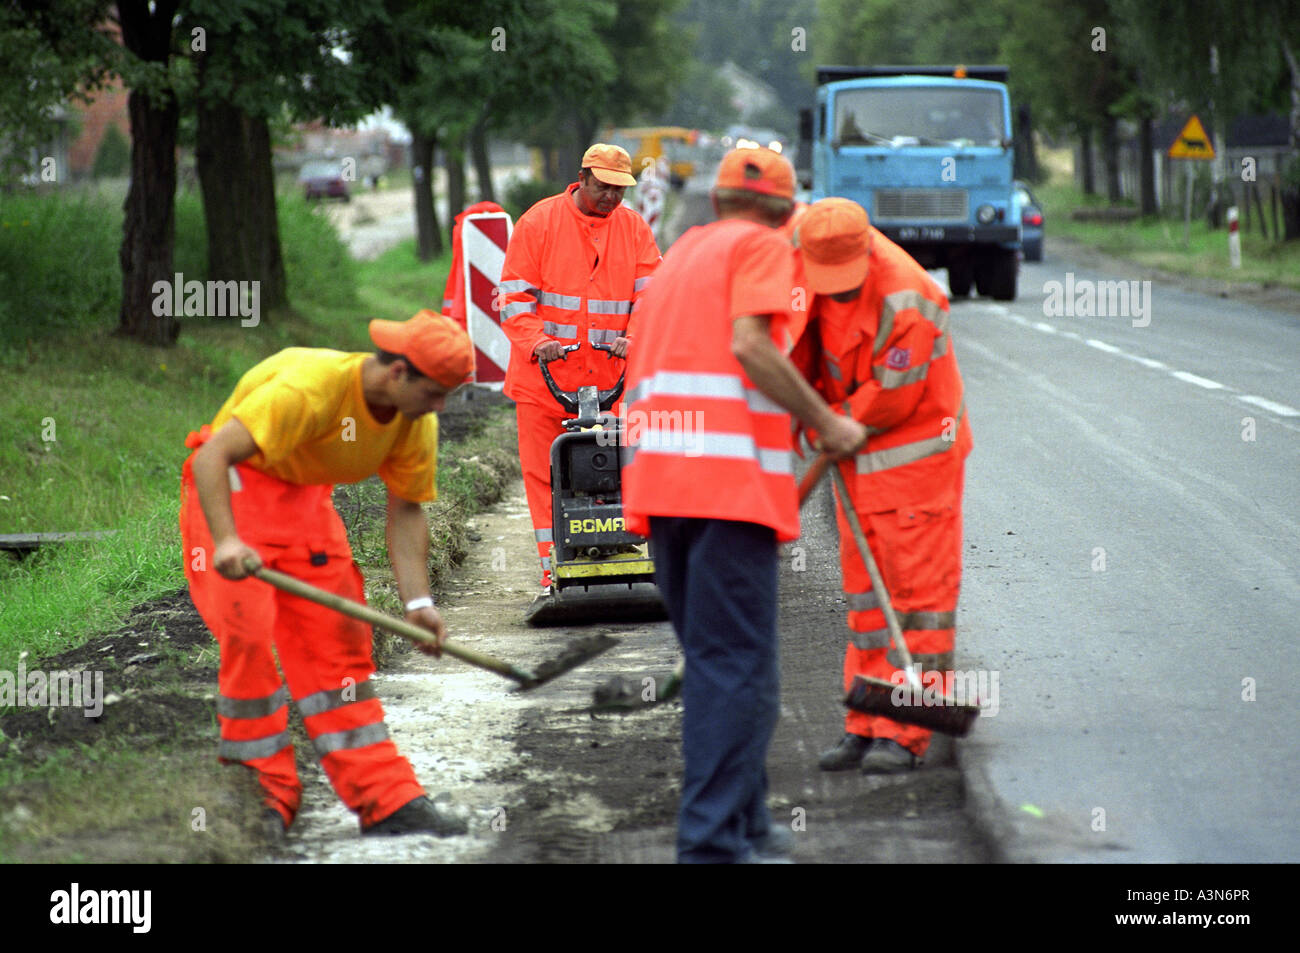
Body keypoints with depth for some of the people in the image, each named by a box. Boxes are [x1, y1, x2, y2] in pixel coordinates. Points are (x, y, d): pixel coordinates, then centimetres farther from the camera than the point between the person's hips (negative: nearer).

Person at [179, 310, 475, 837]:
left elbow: (405, 511, 1)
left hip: (307, 500, 6)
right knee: (249, 637, -16)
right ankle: (263, 794, -5)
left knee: (339, 643, 2)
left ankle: (385, 799, 2)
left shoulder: (417, 423, -10)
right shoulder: (308, 388, -33)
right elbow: (212, 456, -35)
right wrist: (226, 541, -47)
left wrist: (417, 601, -10)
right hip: (233, 491, -6)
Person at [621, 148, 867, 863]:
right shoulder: (762, 247, 3)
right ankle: (714, 842, -16)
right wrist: (825, 424, -7)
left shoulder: (680, 253, 26)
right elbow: (750, 344, -13)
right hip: (730, 478, -8)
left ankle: (742, 821, 22)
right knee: (737, 664, -9)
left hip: (656, 473, 8)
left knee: (711, 657, 17)